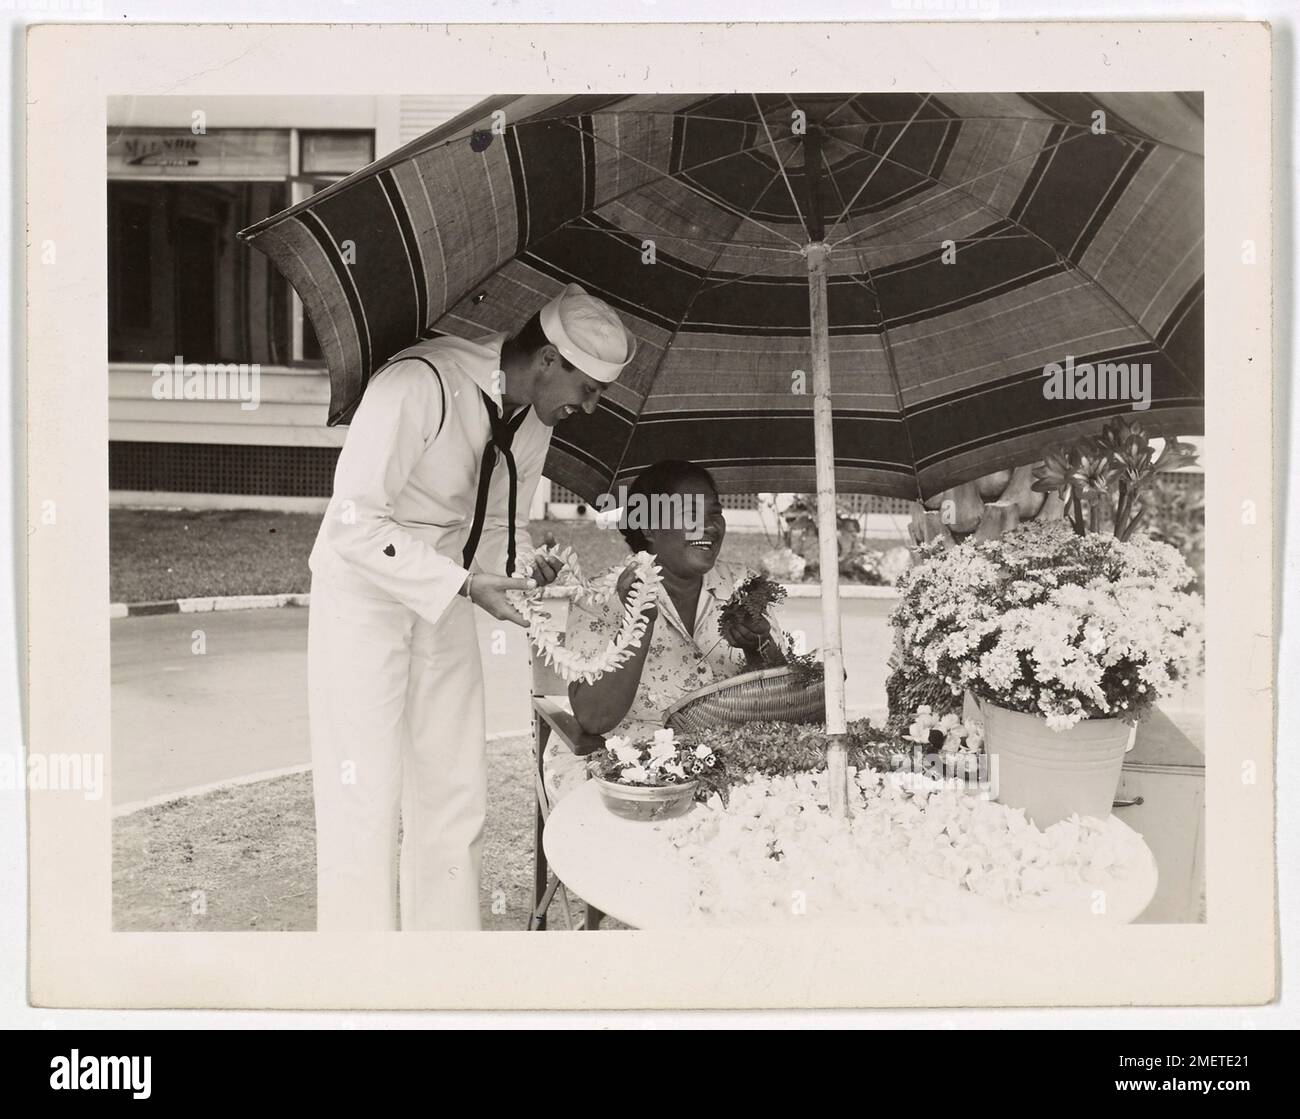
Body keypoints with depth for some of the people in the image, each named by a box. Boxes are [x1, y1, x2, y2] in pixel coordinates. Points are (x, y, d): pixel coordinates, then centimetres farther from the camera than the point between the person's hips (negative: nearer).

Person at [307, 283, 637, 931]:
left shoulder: (536, 418, -1)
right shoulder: (421, 384, -25)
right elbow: (354, 523, -26)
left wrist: (525, 573, -11)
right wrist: (464, 582, -31)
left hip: (446, 599, 7)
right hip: (364, 592, -7)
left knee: (456, 795, 10)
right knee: (365, 795, -4)